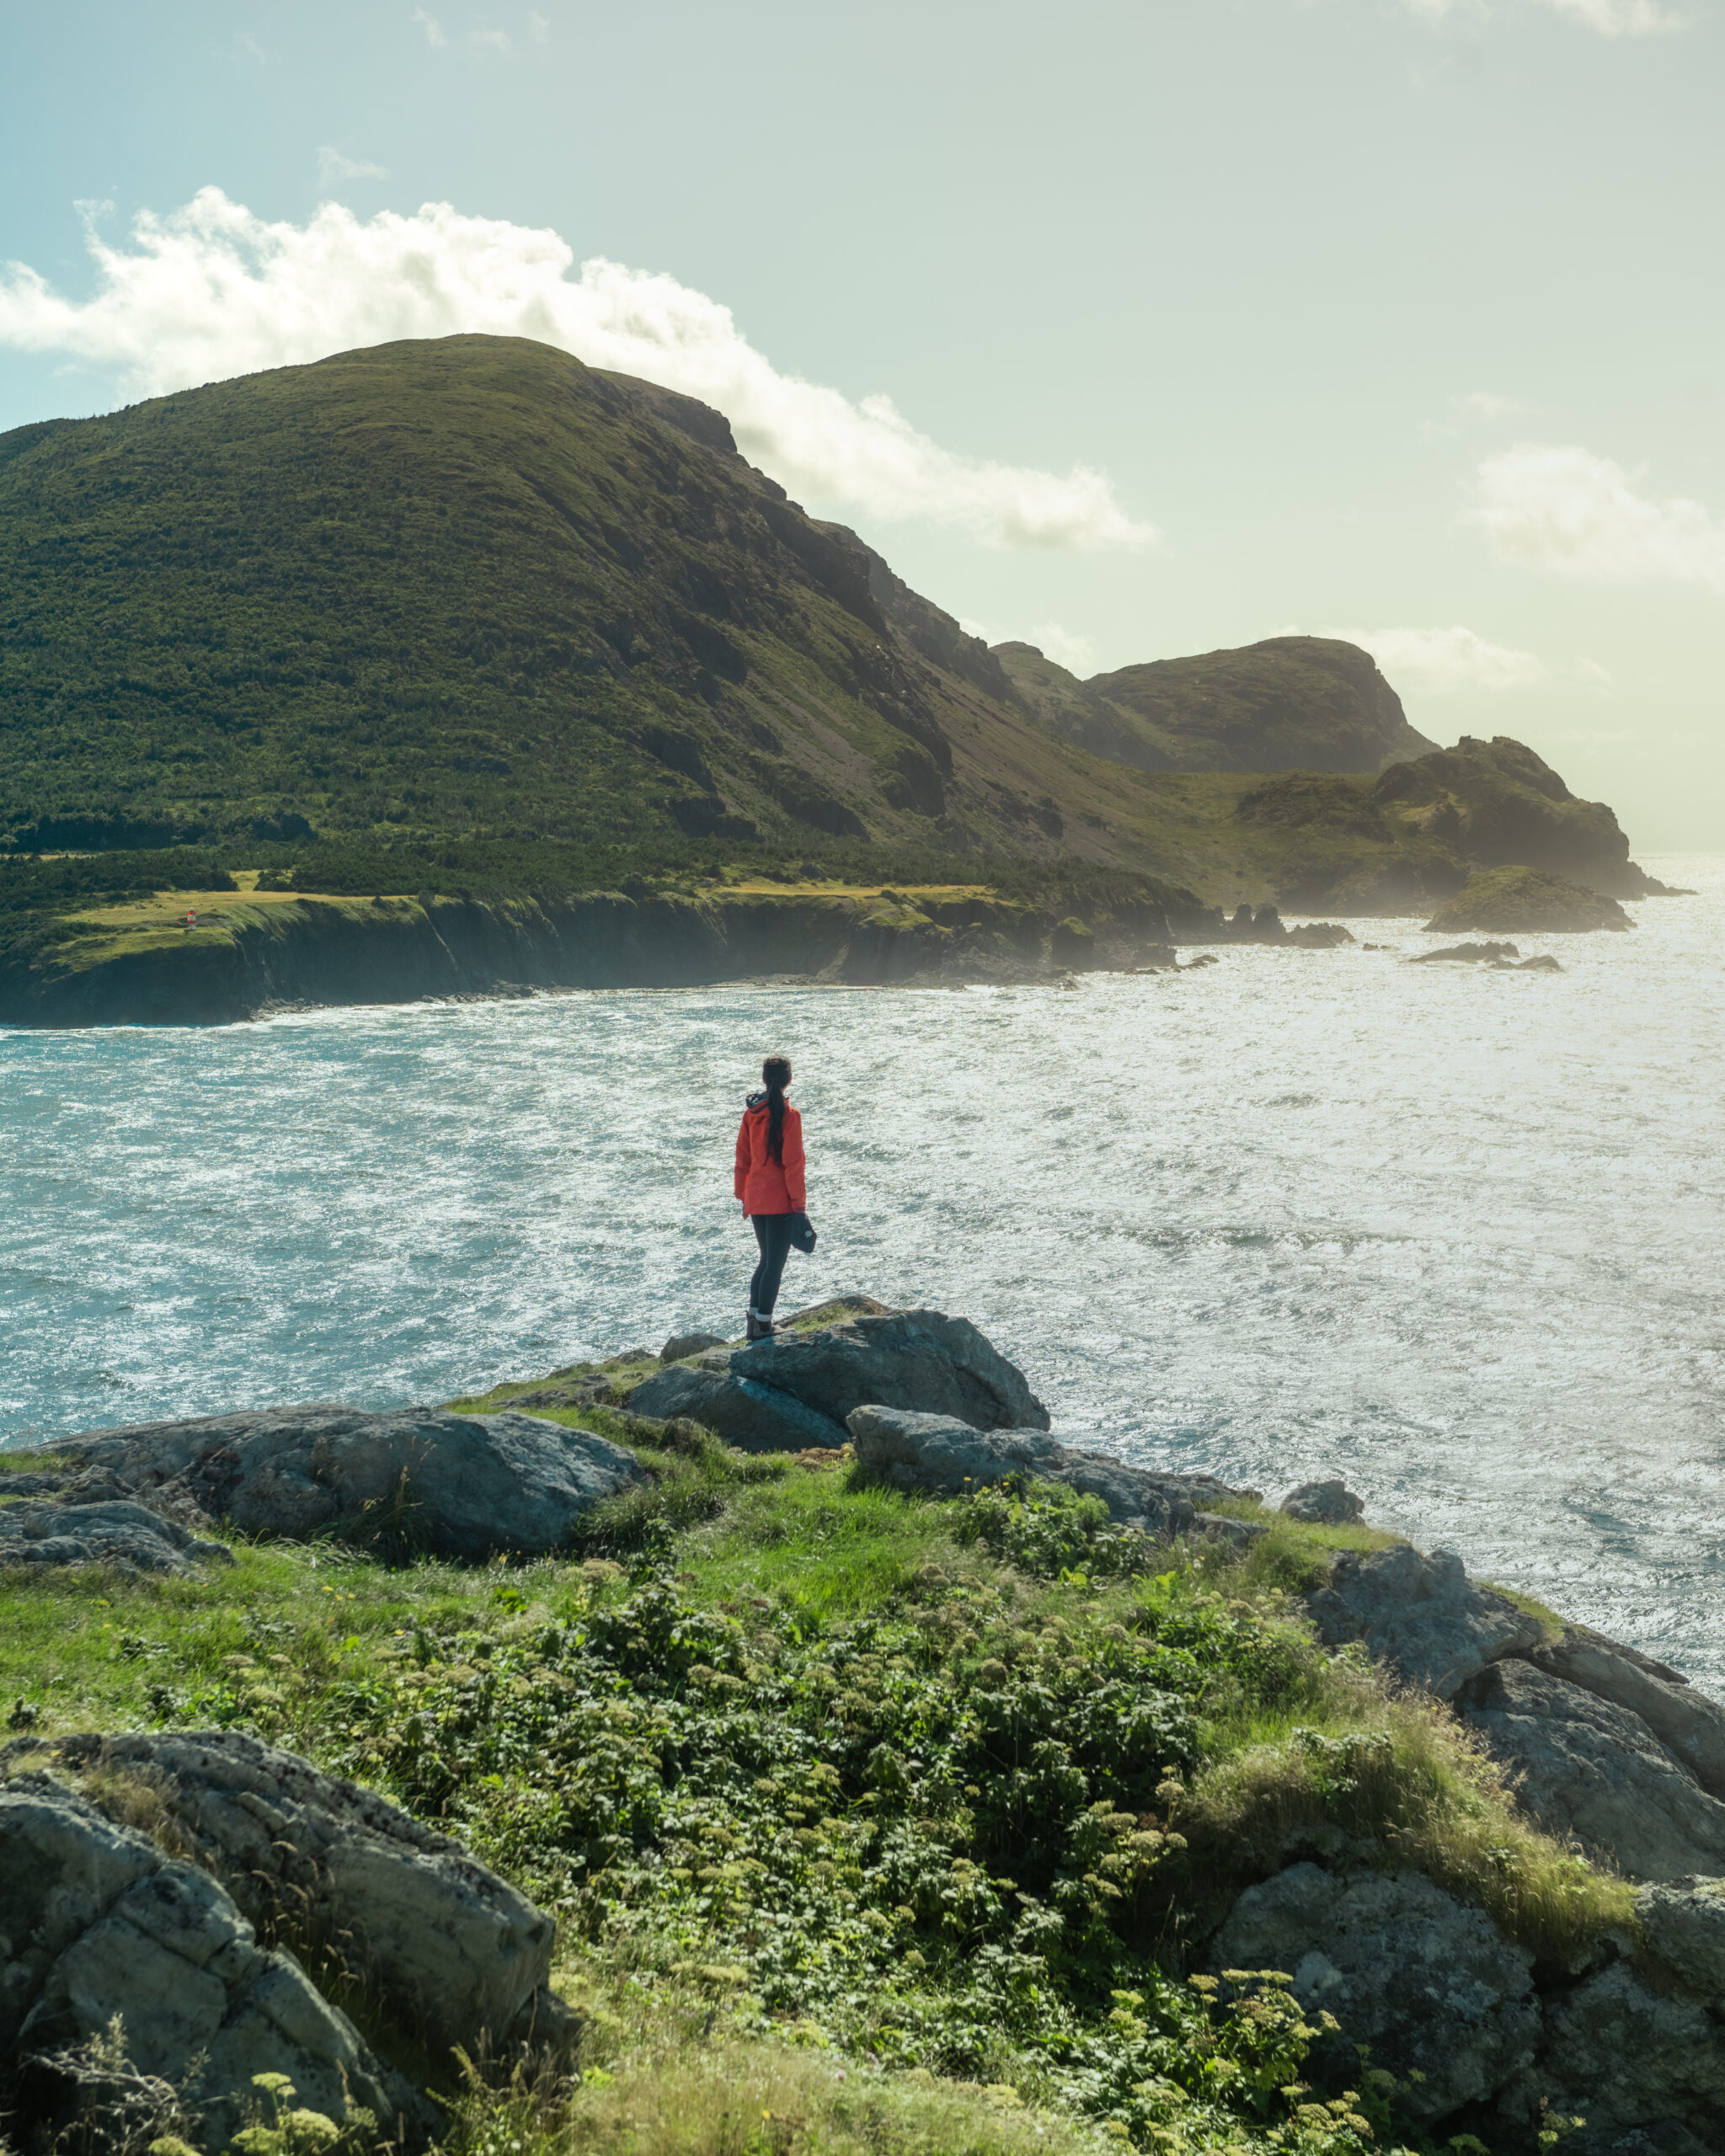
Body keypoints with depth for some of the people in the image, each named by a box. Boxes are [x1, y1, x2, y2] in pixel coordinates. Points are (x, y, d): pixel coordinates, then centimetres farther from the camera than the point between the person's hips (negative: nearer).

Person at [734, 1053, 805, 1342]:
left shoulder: (750, 1114, 4)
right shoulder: (789, 1116, -13)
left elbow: (742, 1159, 9)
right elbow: (793, 1164, -15)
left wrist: (743, 1196, 18)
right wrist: (799, 1203, -10)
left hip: (756, 1199, 6)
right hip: (781, 1200, -6)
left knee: (766, 1260, 19)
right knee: (775, 1264, 2)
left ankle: (753, 1320, 13)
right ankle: (762, 1325, 2)